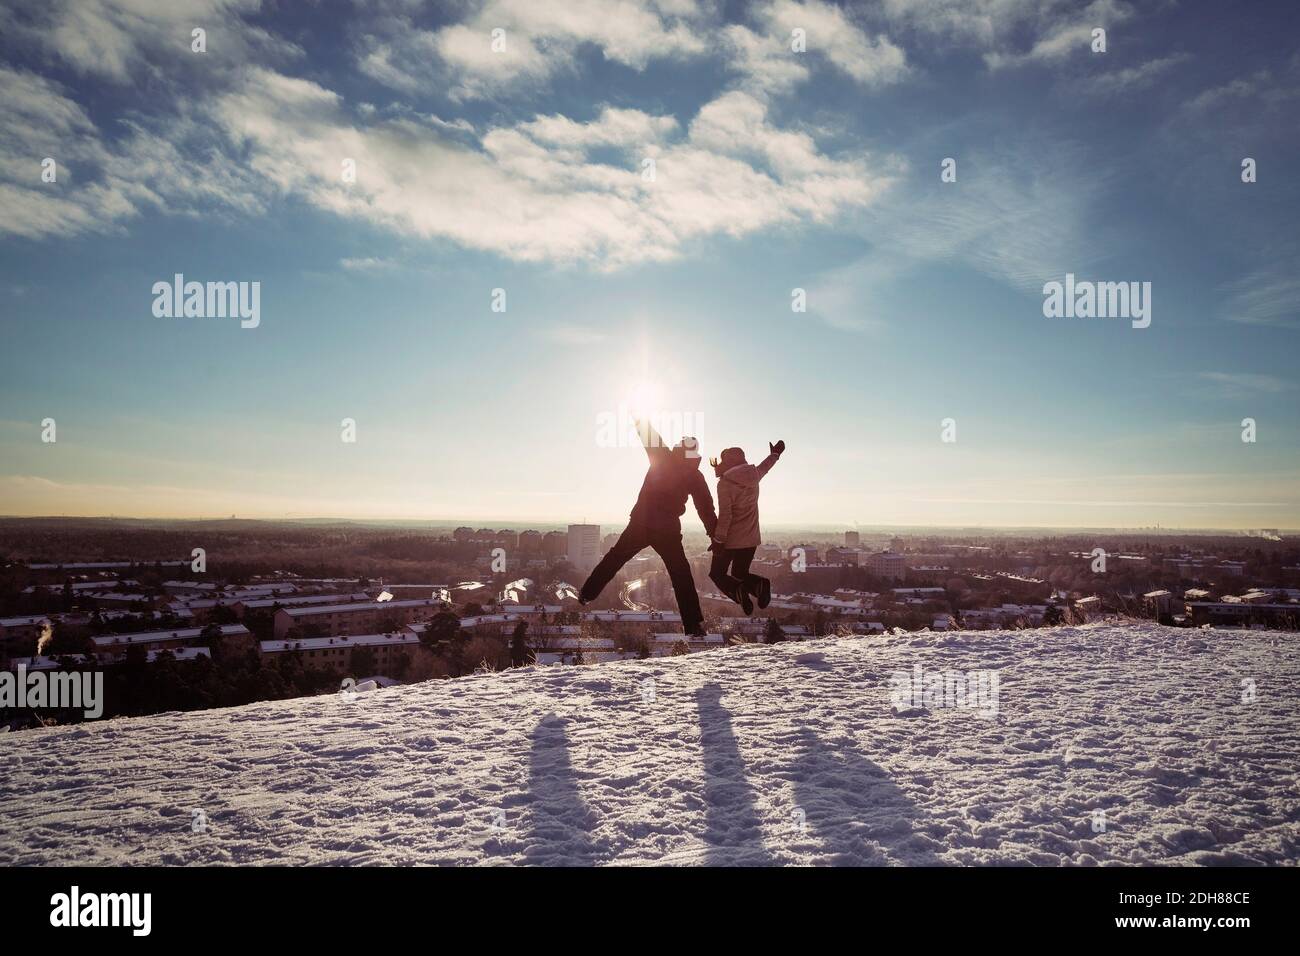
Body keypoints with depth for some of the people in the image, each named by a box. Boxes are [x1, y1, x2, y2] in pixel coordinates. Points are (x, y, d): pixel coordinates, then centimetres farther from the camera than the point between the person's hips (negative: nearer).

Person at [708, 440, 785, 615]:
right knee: (740, 573, 19)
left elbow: (725, 515, -20)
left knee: (717, 573, 10)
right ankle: (759, 584, -14)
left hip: (731, 540, -6)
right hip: (751, 538, 6)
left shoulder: (725, 483, -16)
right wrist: (775, 454, 43)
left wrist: (718, 540, -15)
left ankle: (738, 592, -21)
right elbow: (764, 467, 24)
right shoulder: (753, 477, 1)